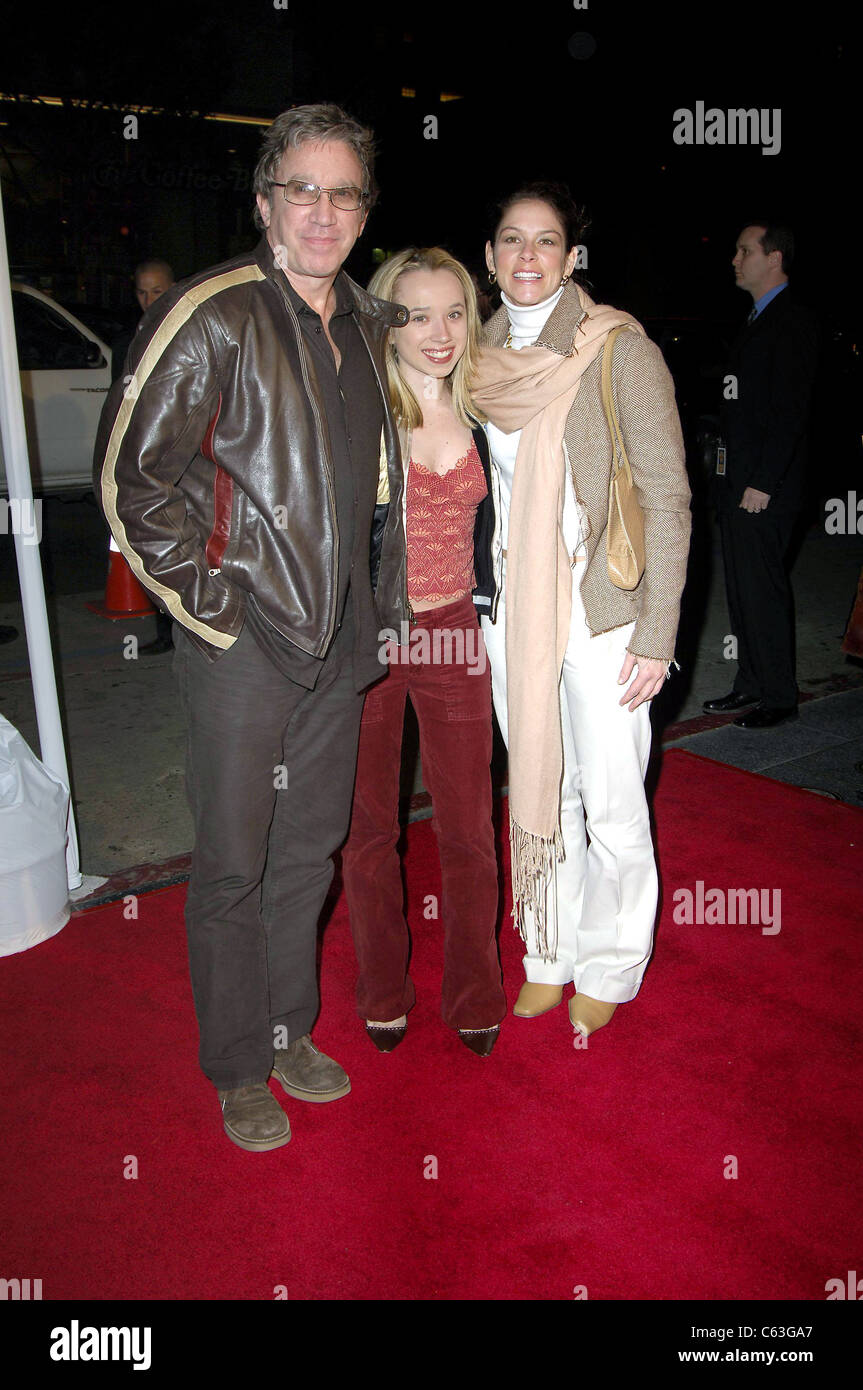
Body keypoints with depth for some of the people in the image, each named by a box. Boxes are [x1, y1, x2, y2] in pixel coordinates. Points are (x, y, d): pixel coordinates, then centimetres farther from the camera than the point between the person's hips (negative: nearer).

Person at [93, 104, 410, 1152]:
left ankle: (290, 1033, 35)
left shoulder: (368, 326, 13)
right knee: (233, 863, 5)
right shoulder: (211, 315, -9)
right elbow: (130, 475, -10)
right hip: (243, 636, -6)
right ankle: (238, 1073, 23)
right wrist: (206, 597, -13)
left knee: (310, 848, 16)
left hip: (339, 636, 7)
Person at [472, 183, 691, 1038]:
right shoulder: (482, 356, 7)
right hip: (509, 612, 5)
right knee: (535, 792, 15)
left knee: (612, 807, 4)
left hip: (600, 613, -4)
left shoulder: (621, 351, -9)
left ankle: (609, 966, 28)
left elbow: (666, 499, -10)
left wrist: (657, 634, -13)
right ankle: (548, 954, 34)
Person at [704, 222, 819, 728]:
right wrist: (730, 476, 16)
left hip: (765, 488, -10)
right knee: (742, 588, 13)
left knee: (764, 590, -5)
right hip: (738, 481, 10)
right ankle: (751, 685, 24)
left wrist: (762, 483, -21)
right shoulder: (759, 320, 19)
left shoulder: (793, 322, -11)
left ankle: (780, 696, 5)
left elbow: (791, 412, -18)